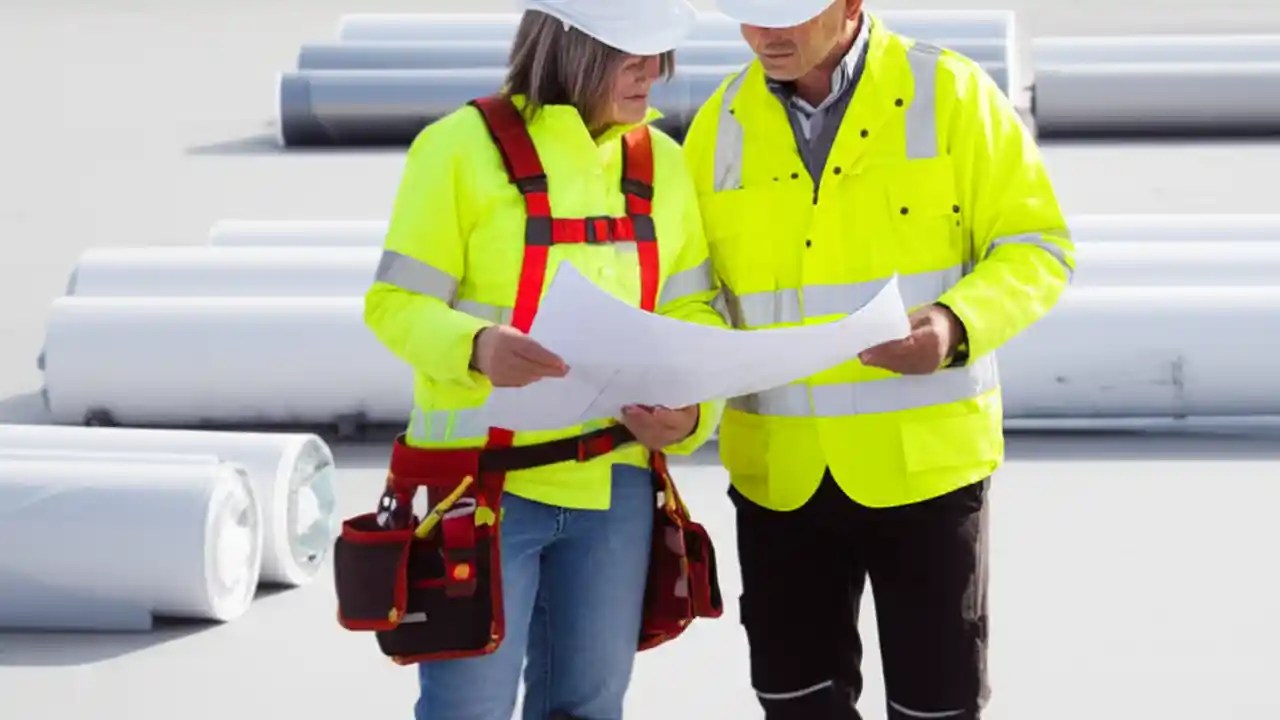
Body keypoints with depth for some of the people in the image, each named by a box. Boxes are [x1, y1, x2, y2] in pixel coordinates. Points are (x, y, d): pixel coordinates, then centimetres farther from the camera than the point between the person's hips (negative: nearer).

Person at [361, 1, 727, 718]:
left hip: (615, 487, 5)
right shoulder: (462, 147, -9)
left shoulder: (661, 161, 8)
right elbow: (396, 303, -10)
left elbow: (694, 310, 11)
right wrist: (477, 348, -30)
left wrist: (694, 410, -9)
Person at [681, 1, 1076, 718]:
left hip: (923, 460, -3)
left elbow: (1037, 247, -5)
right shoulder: (720, 122, 4)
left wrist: (959, 324, -24)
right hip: (779, 470, 3)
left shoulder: (949, 94, -6)